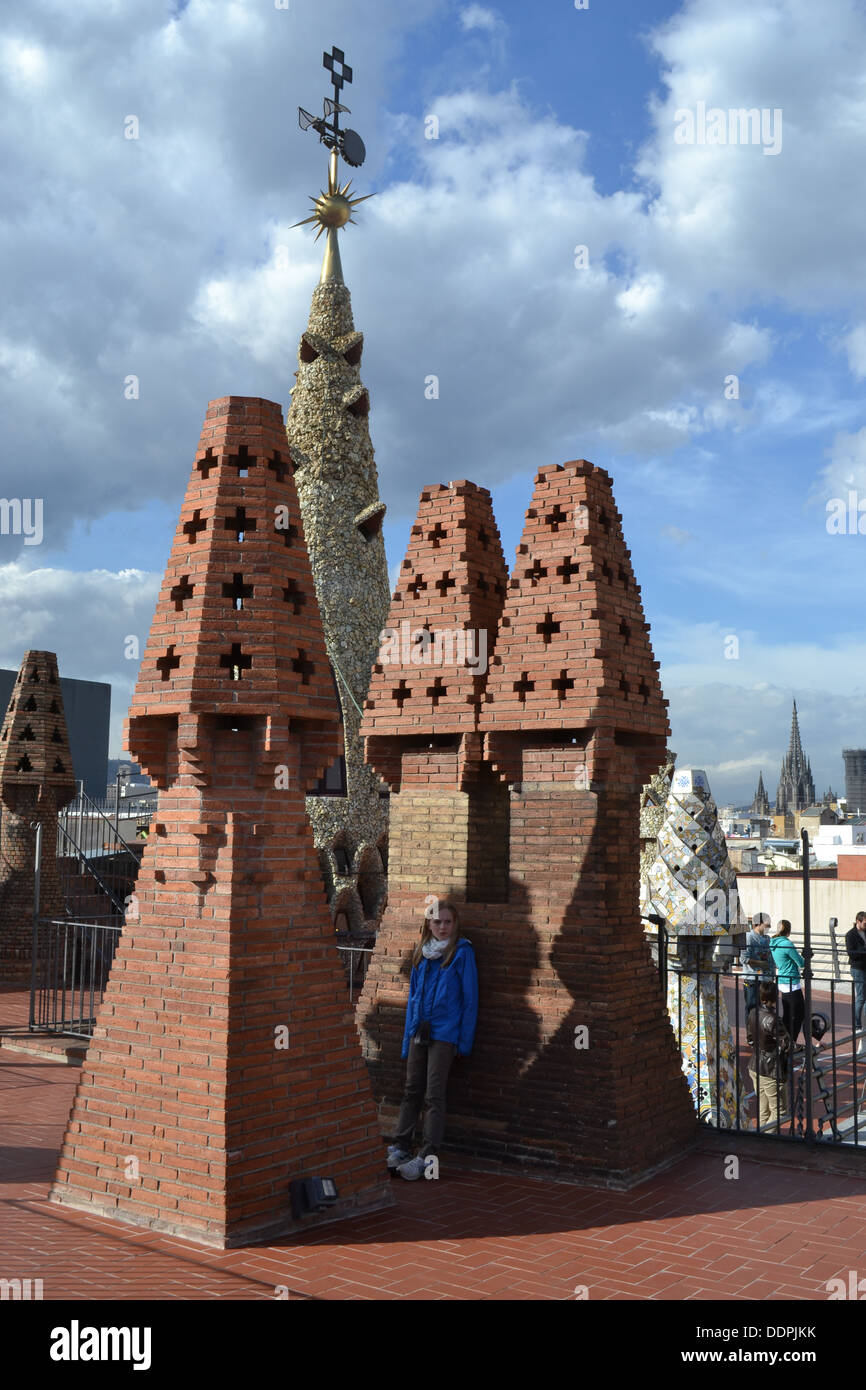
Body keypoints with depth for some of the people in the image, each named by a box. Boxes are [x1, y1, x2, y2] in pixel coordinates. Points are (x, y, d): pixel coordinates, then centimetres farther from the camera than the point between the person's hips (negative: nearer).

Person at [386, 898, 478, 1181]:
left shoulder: (462, 952, -5)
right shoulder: (422, 952, 11)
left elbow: (470, 998, -5)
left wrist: (464, 1041, -9)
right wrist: (408, 1038, 13)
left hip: (444, 1033, -5)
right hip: (418, 1032, 5)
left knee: (434, 1096, -3)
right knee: (411, 1092, 10)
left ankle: (426, 1157, 1)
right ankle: (399, 1147, 17)